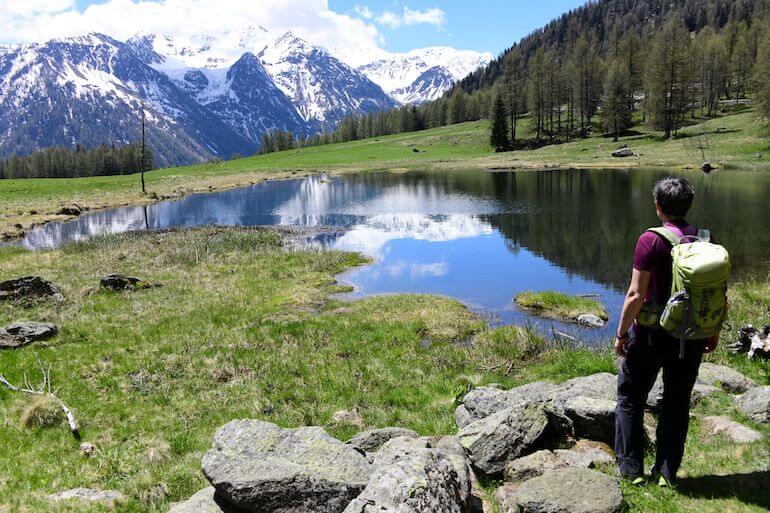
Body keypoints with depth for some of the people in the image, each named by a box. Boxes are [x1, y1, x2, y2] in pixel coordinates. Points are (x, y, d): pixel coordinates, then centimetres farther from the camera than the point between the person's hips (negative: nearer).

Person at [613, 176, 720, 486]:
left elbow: (636, 295, -17)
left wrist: (621, 333, -7)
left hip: (652, 335, -4)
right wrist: (713, 333, 16)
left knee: (630, 397, 13)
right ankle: (667, 472, 24)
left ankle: (631, 468, 18)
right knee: (677, 402, 16)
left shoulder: (651, 240, -16)